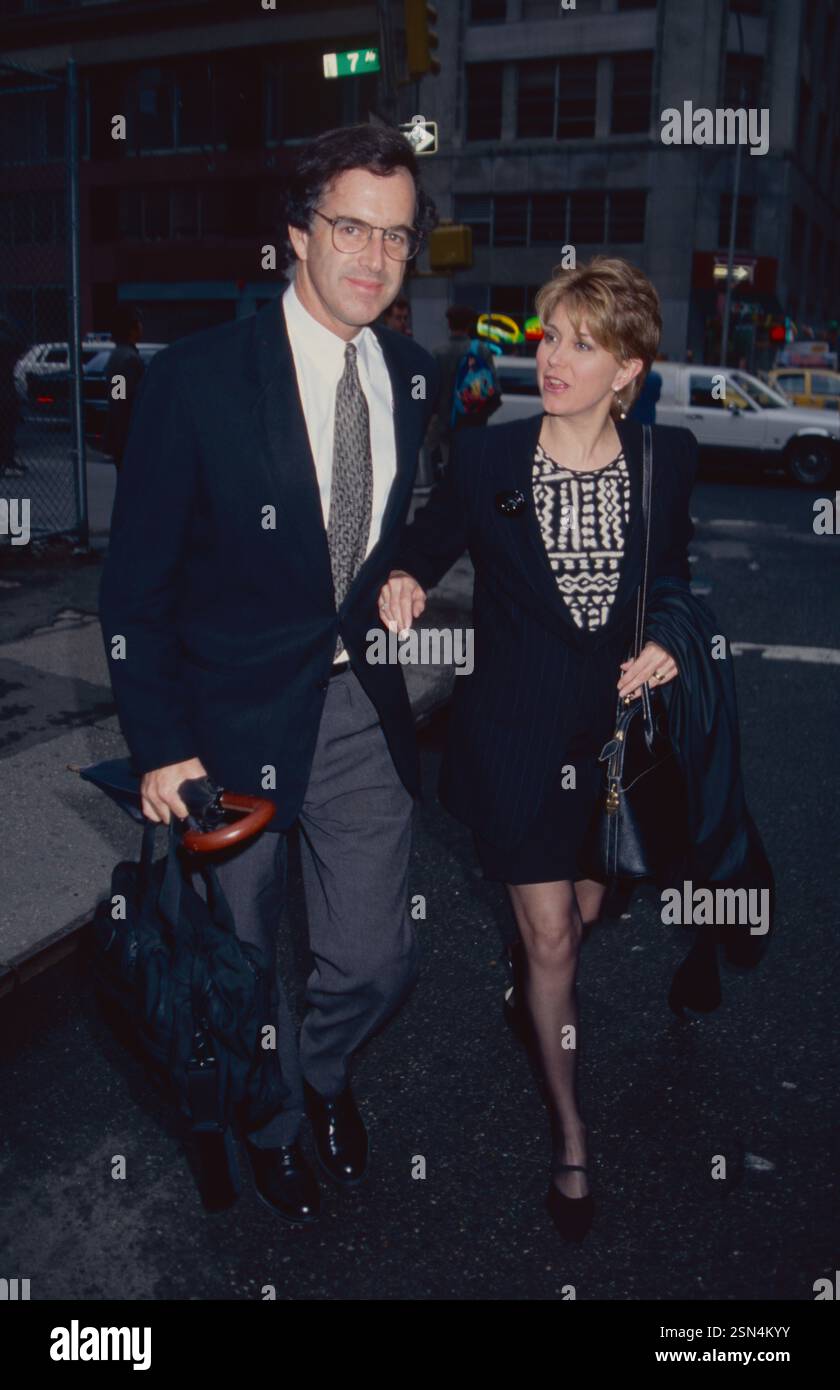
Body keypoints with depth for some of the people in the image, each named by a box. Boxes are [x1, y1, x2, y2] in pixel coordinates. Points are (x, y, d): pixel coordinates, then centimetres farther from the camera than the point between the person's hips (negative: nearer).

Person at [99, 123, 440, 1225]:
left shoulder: (417, 380, 1)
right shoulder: (195, 378, -14)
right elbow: (136, 585, -11)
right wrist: (161, 745, -12)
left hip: (364, 711, 3)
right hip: (235, 719, -3)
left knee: (376, 961, 9)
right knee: (243, 962, 16)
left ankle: (323, 1069, 47)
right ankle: (272, 1122, 48)